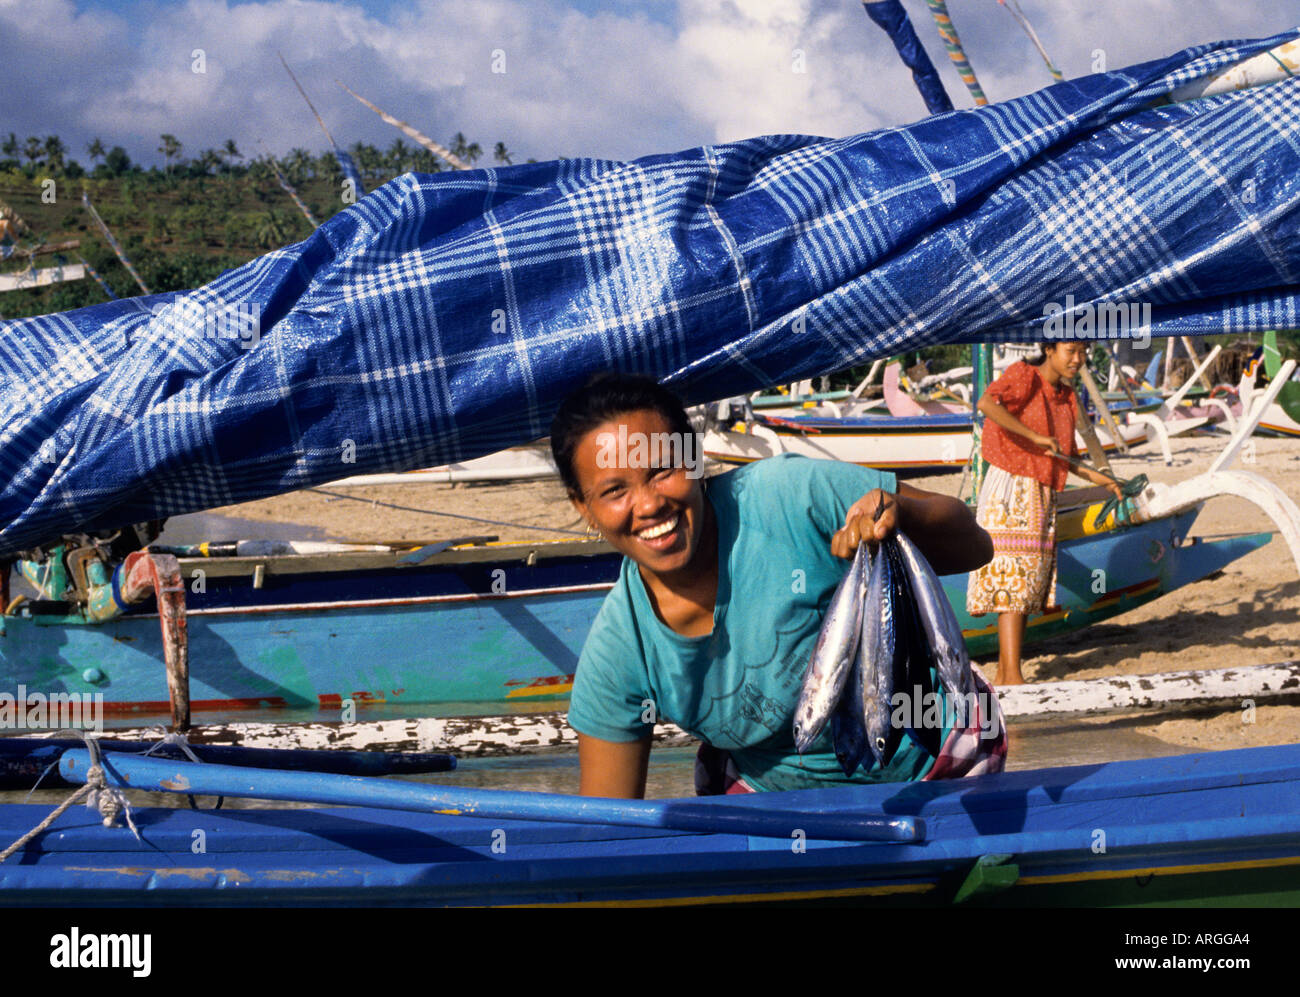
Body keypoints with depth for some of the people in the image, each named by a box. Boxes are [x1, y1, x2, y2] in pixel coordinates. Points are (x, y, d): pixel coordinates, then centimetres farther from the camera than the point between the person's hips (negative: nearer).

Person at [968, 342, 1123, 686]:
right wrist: (1036, 437, -29)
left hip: (1043, 497, 8)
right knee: (1012, 583, -14)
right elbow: (987, 403, -28)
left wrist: (1096, 477, 12)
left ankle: (1002, 676, 12)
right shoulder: (1024, 376, -8)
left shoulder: (1065, 397, 16)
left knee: (1027, 589, 7)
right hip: (1011, 491, -8)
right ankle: (1013, 677, -19)